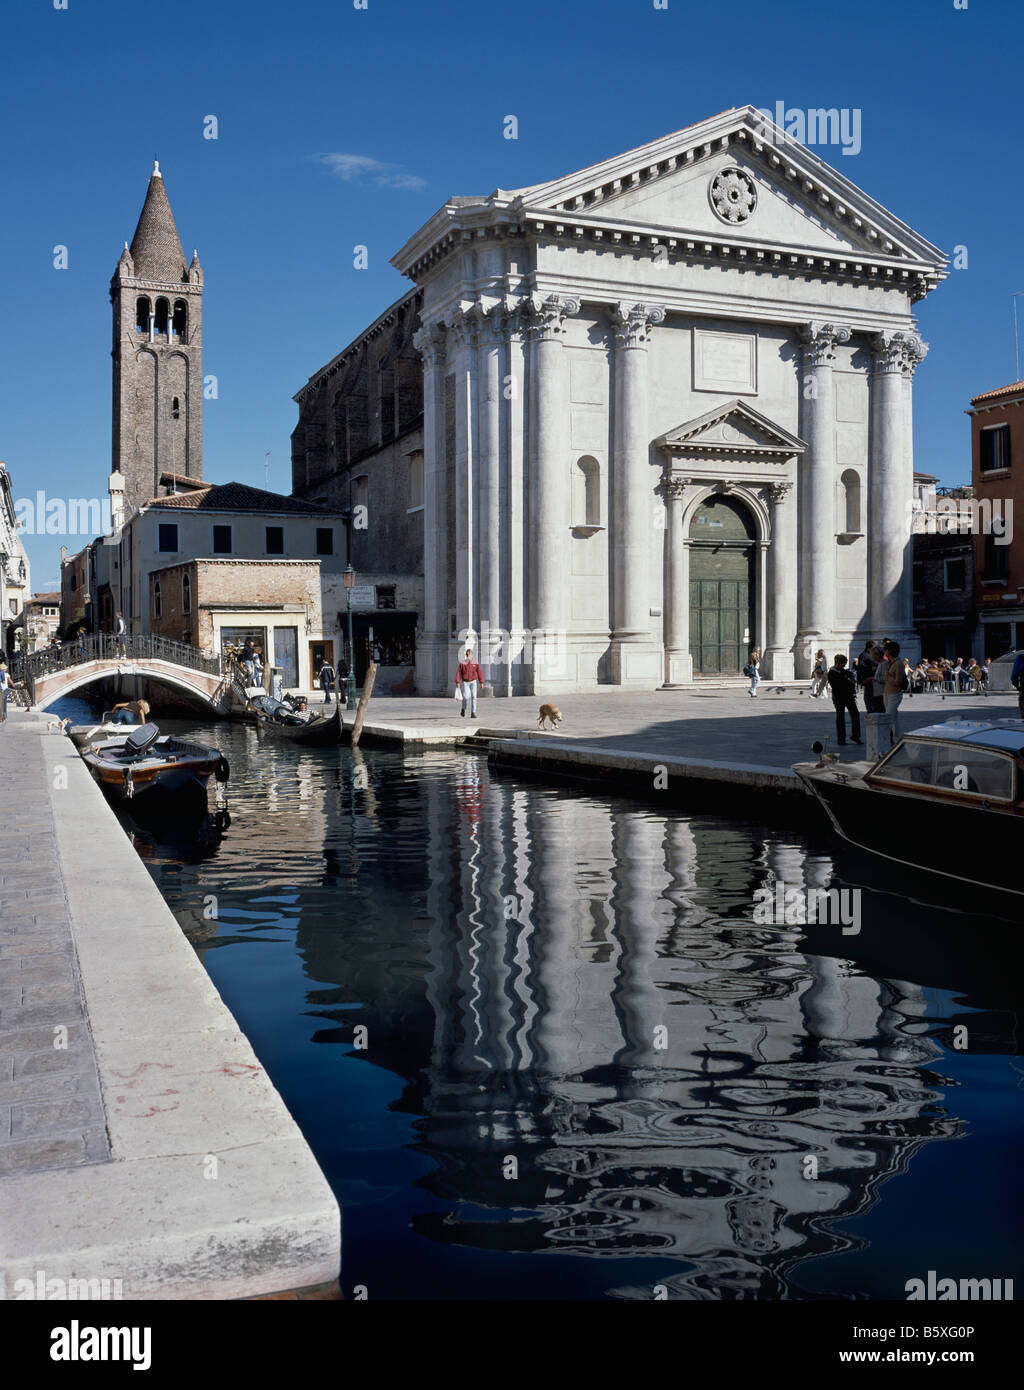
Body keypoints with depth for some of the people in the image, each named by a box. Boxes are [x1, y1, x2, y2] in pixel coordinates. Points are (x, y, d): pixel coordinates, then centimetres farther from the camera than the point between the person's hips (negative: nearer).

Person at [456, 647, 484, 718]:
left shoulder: (475, 663, 1)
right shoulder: (462, 663, -1)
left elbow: (479, 673, 1)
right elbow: (458, 673, -4)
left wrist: (481, 683, -5)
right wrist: (457, 682, -13)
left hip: (473, 682, 1)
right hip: (465, 682, -1)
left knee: (473, 697, -9)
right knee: (466, 697, -11)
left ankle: (473, 713, -6)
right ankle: (463, 709, 20)